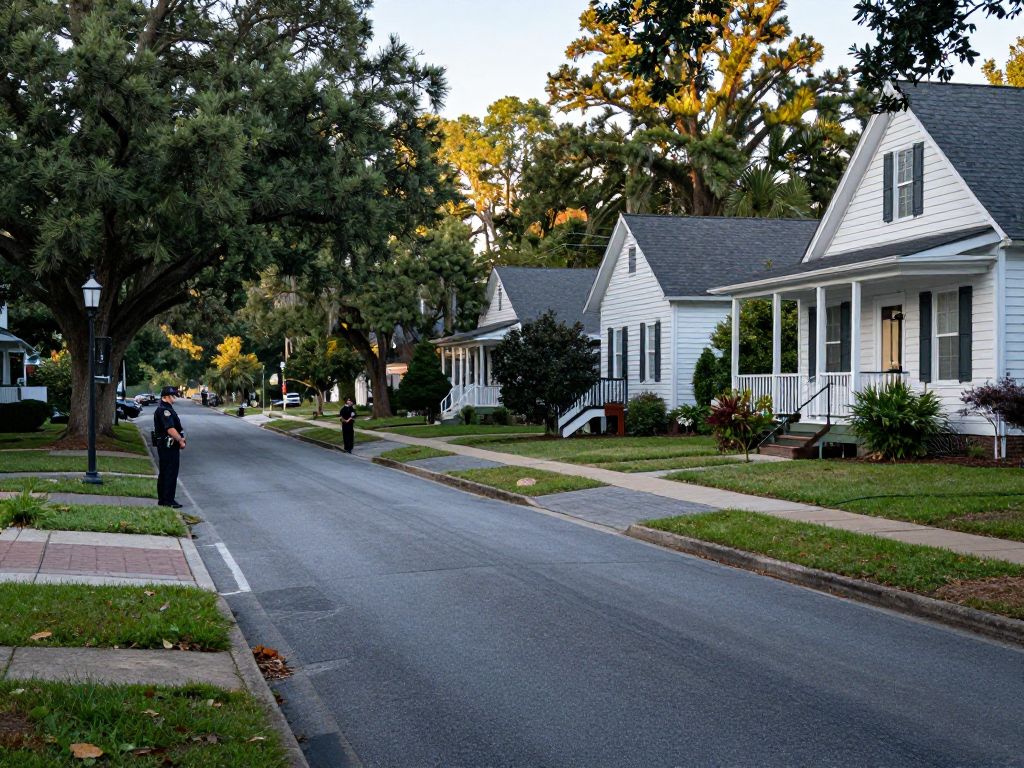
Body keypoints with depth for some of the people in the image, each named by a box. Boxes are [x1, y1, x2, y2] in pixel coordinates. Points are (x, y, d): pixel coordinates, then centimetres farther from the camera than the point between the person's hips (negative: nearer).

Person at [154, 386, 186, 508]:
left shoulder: (166, 409, 17)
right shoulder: (165, 410, -17)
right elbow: (170, 429, -24)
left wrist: (180, 438, 8)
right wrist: (181, 441, -15)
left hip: (164, 446, 11)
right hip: (169, 446, -11)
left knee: (164, 473, 15)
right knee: (170, 473, -7)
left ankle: (163, 499, 22)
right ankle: (168, 500, -5)